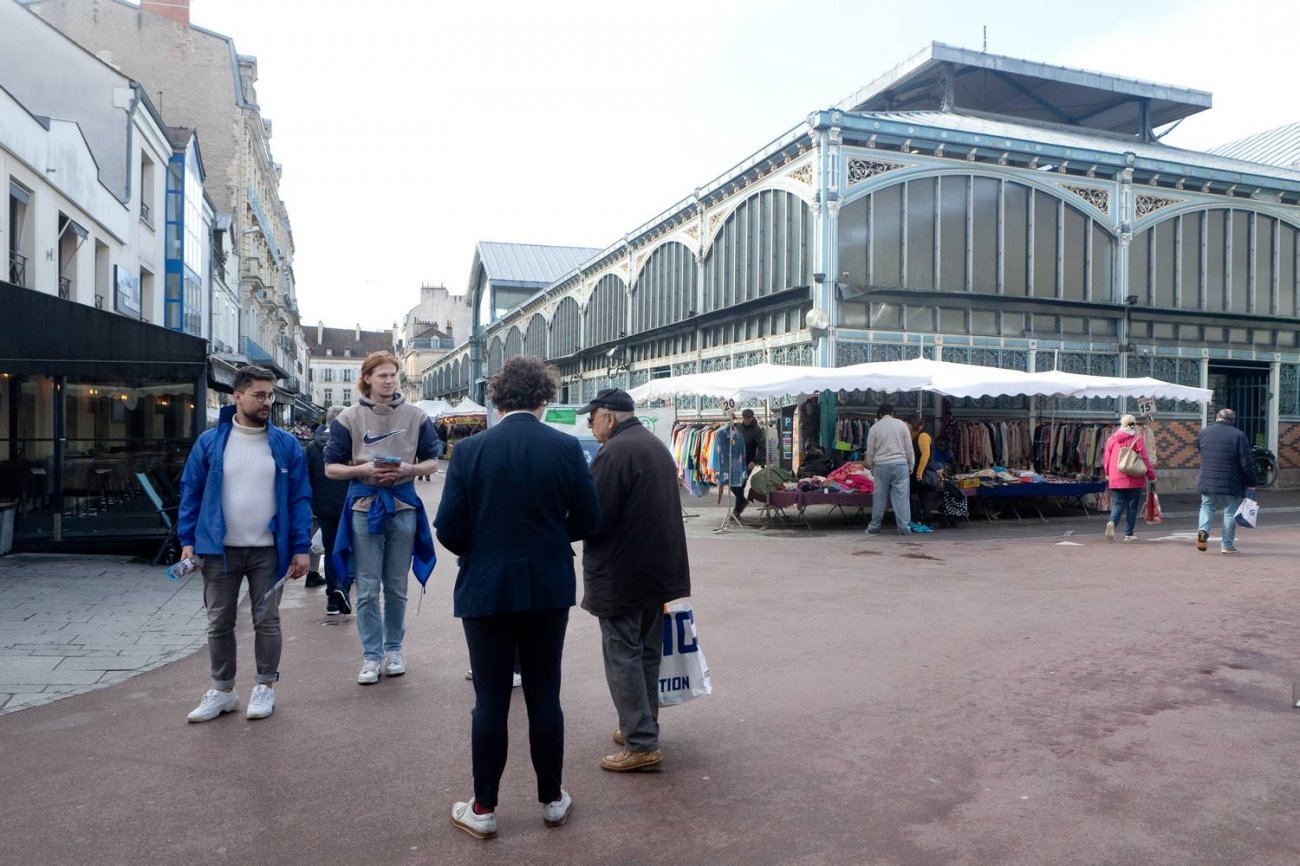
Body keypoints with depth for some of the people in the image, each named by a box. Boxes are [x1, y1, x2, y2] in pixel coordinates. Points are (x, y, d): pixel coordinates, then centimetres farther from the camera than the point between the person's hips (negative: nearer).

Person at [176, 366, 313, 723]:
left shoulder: (286, 444, -1)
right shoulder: (209, 441, 0)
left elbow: (300, 498, -1)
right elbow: (191, 492, 4)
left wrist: (301, 547, -6)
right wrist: (188, 540, -3)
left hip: (268, 551, -1)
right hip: (219, 550, 1)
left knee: (267, 621, 9)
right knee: (219, 623, 11)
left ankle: (265, 687, 24)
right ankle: (222, 690, 27)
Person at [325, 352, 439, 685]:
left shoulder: (416, 416, 3)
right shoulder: (349, 418, 0)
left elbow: (431, 462, 8)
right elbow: (331, 467, 1)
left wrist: (409, 468, -13)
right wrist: (362, 469, -17)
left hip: (403, 505, 1)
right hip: (364, 506, -1)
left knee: (397, 587, 11)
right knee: (367, 588, 1)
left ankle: (394, 648, 26)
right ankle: (371, 656, 12)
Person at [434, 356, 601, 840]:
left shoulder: (469, 451, -9)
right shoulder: (566, 448, -7)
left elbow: (449, 530, -9)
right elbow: (587, 521, -3)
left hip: (485, 588, -1)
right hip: (549, 588, 1)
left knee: (491, 699, 9)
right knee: (544, 695, 13)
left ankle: (483, 809, 21)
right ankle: (552, 800, 26)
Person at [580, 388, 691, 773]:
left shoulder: (613, 453, -18)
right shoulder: (656, 446, 13)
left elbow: (592, 517, -21)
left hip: (621, 575, -9)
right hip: (659, 567, 9)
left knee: (623, 656, -1)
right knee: (647, 651, 17)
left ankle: (641, 744, 2)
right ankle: (642, 727, 28)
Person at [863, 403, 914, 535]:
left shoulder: (874, 427, 2)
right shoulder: (901, 424, 3)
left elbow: (870, 451, 6)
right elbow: (909, 448, 4)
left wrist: (872, 468, 17)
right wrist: (911, 466, 13)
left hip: (881, 465, 0)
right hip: (900, 464, 0)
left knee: (879, 497, 7)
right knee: (901, 497, 1)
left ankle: (874, 527, 14)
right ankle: (904, 528, -1)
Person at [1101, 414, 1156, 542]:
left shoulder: (1112, 438, 4)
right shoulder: (1137, 438, -5)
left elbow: (1106, 458, 10)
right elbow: (1144, 458, -6)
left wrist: (1108, 474, 25)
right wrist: (1151, 475, 4)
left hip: (1115, 479, 2)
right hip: (1133, 479, -2)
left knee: (1117, 504, 7)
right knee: (1132, 506, 8)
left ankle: (1112, 522, -22)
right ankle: (1128, 534, 10)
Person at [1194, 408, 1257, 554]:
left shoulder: (1203, 432, 3)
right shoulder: (1238, 435, -9)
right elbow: (1246, 463, -9)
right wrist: (1252, 483, -1)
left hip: (1207, 481, 3)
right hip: (1231, 484, -3)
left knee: (1207, 507, 18)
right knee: (1230, 512, 8)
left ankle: (1203, 530, -7)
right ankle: (1227, 545, 12)